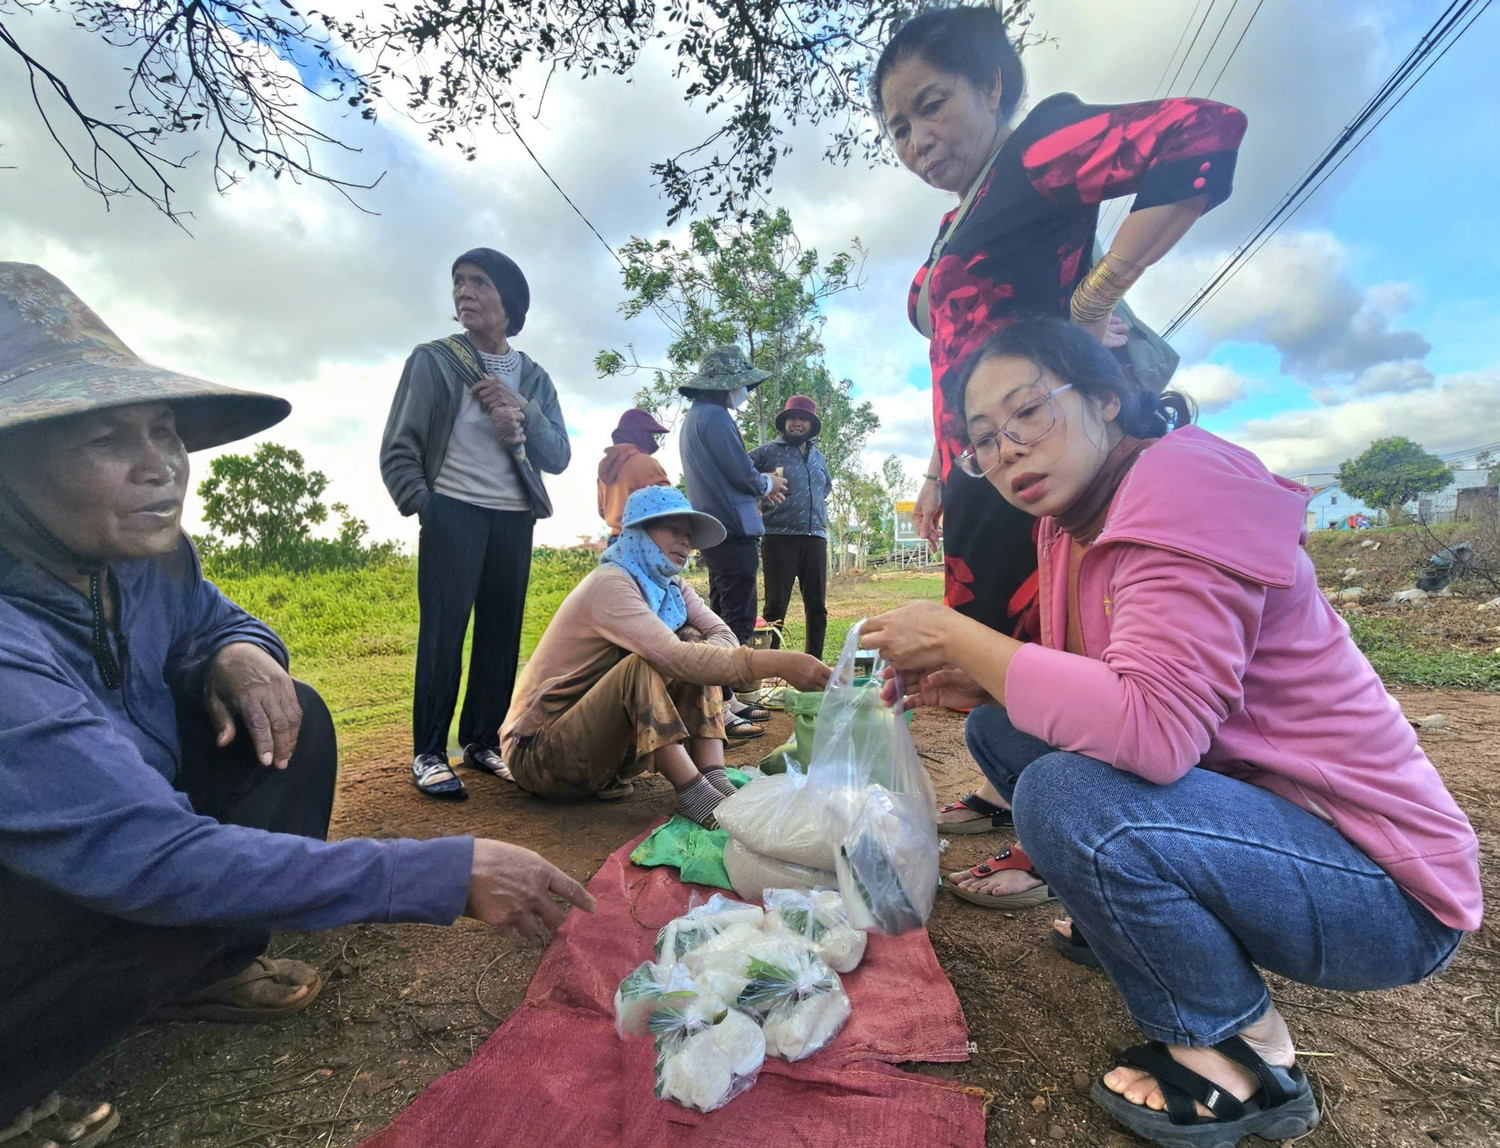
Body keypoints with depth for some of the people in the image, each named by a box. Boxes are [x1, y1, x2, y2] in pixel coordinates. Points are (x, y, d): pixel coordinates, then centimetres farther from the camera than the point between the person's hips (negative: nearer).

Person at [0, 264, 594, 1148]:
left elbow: (216, 624, 6)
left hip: (115, 830, 7)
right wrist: (451, 873, -41)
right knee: (194, 894, -31)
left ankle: (210, 967, 10)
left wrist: (241, 655, -20)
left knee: (291, 722, -8)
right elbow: (153, 860, -39)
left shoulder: (144, 553, -13)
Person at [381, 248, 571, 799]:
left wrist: (522, 413, -10)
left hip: (513, 521, 3)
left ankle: (482, 741, 18)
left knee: (502, 635, 4)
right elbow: (398, 450, 1)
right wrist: (424, 509, -8)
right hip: (453, 514, -3)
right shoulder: (433, 361, 2)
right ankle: (429, 752, 6)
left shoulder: (534, 378, 11)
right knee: (443, 632, -5)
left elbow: (559, 457, 4)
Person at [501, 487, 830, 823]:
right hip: (539, 750, -7)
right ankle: (693, 793, -29)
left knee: (697, 651, -7)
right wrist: (776, 663, -42)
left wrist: (695, 660, -29)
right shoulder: (610, 583, -22)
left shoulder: (669, 586, 4)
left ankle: (715, 778, -18)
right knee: (641, 664, -31)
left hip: (601, 738, 8)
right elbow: (674, 657, -37)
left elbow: (724, 636, -6)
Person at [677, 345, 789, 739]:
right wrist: (768, 484, 4)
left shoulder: (695, 415, 19)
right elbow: (742, 474, -16)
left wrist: (759, 486, 18)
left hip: (715, 530, 11)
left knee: (724, 618, 15)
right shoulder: (714, 415, -13)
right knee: (738, 621, -8)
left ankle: (727, 699, 23)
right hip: (733, 531, -11)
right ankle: (720, 709, -5)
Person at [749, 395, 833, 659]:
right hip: (780, 538, -5)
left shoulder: (818, 456, 19)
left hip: (815, 538, 6)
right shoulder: (768, 452, 2)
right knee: (776, 605, -6)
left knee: (817, 605, 8)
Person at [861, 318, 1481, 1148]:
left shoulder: (1181, 488, -23)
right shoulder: (1074, 523, 3)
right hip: (1240, 796, 8)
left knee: (1062, 796, -31)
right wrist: (972, 682, -8)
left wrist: (958, 637, -27)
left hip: (1384, 889, -8)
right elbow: (1094, 697, 9)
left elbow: (1154, 728, -35)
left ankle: (1246, 1055, -3)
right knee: (998, 731, 3)